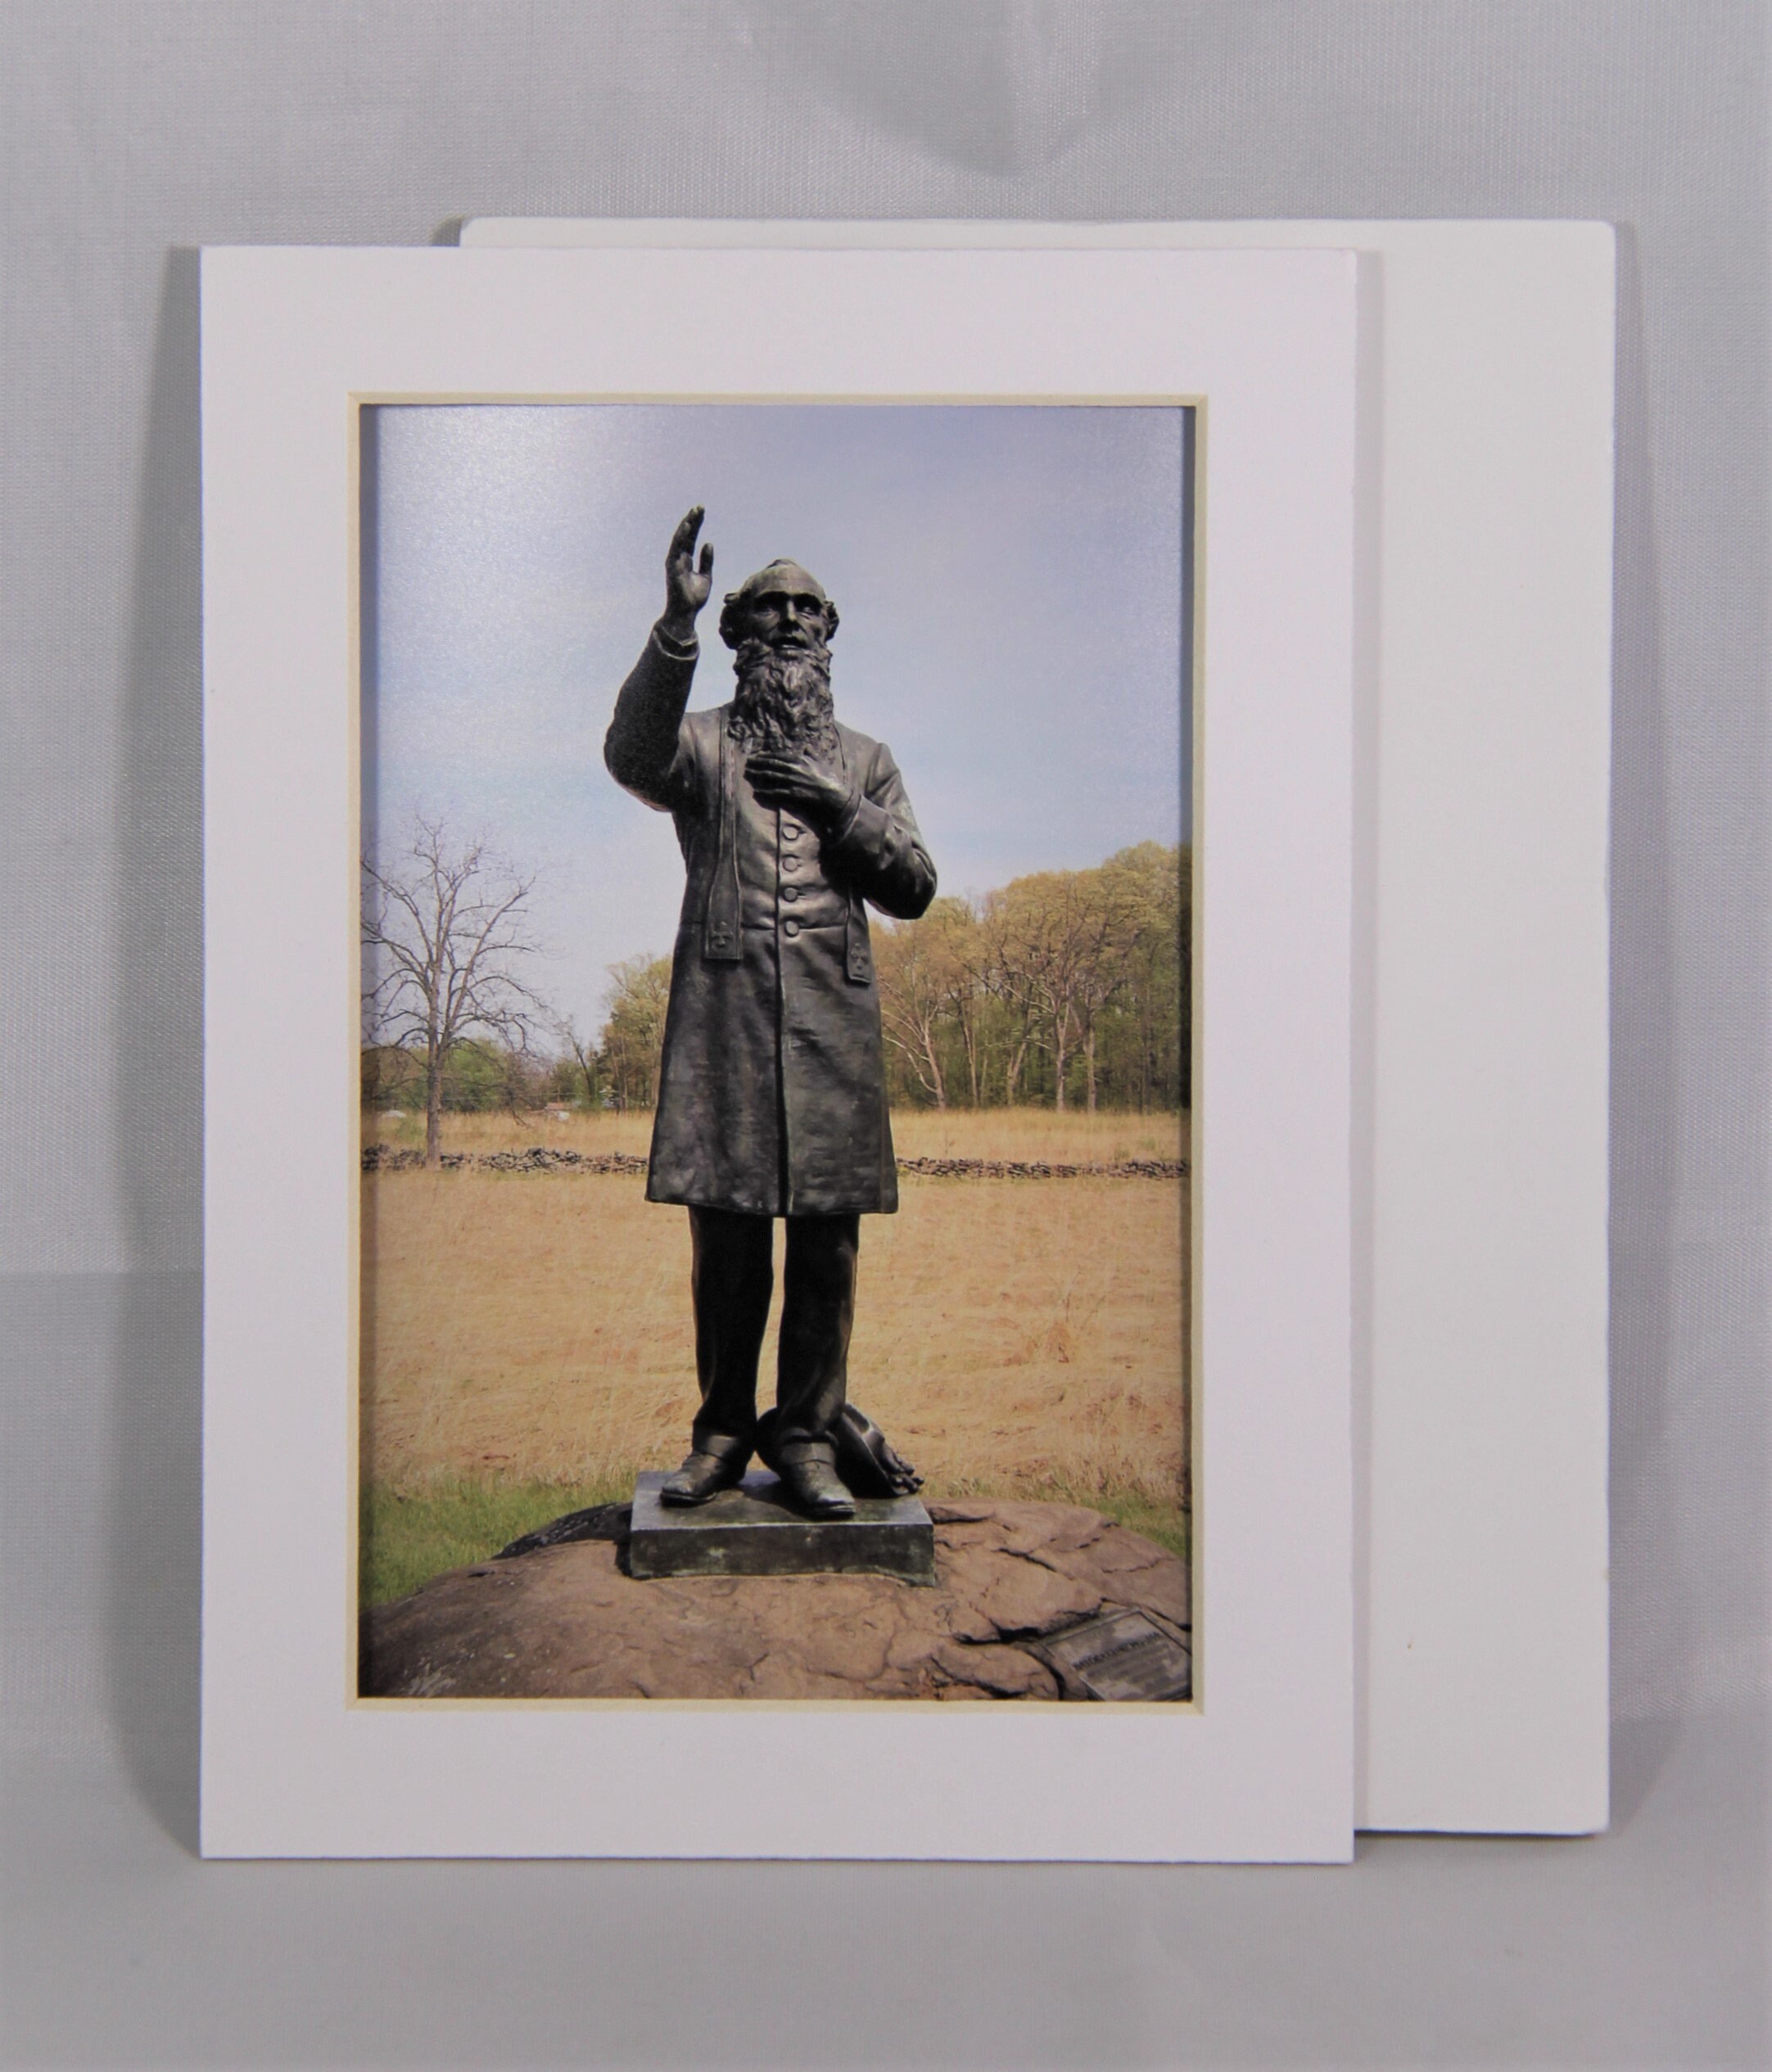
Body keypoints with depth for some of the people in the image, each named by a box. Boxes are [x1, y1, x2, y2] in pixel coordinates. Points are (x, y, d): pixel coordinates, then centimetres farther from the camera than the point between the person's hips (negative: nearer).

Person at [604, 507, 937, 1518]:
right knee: (725, 1238, 1)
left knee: (827, 1245, 1)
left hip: (834, 1021, 2)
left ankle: (809, 1436, 11)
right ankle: (722, 1434, 14)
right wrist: (677, 623, -24)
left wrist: (841, 809, -3)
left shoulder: (866, 762, 20)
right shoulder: (704, 742, 12)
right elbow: (633, 757, -13)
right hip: (724, 1015, -1)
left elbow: (915, 887, 12)